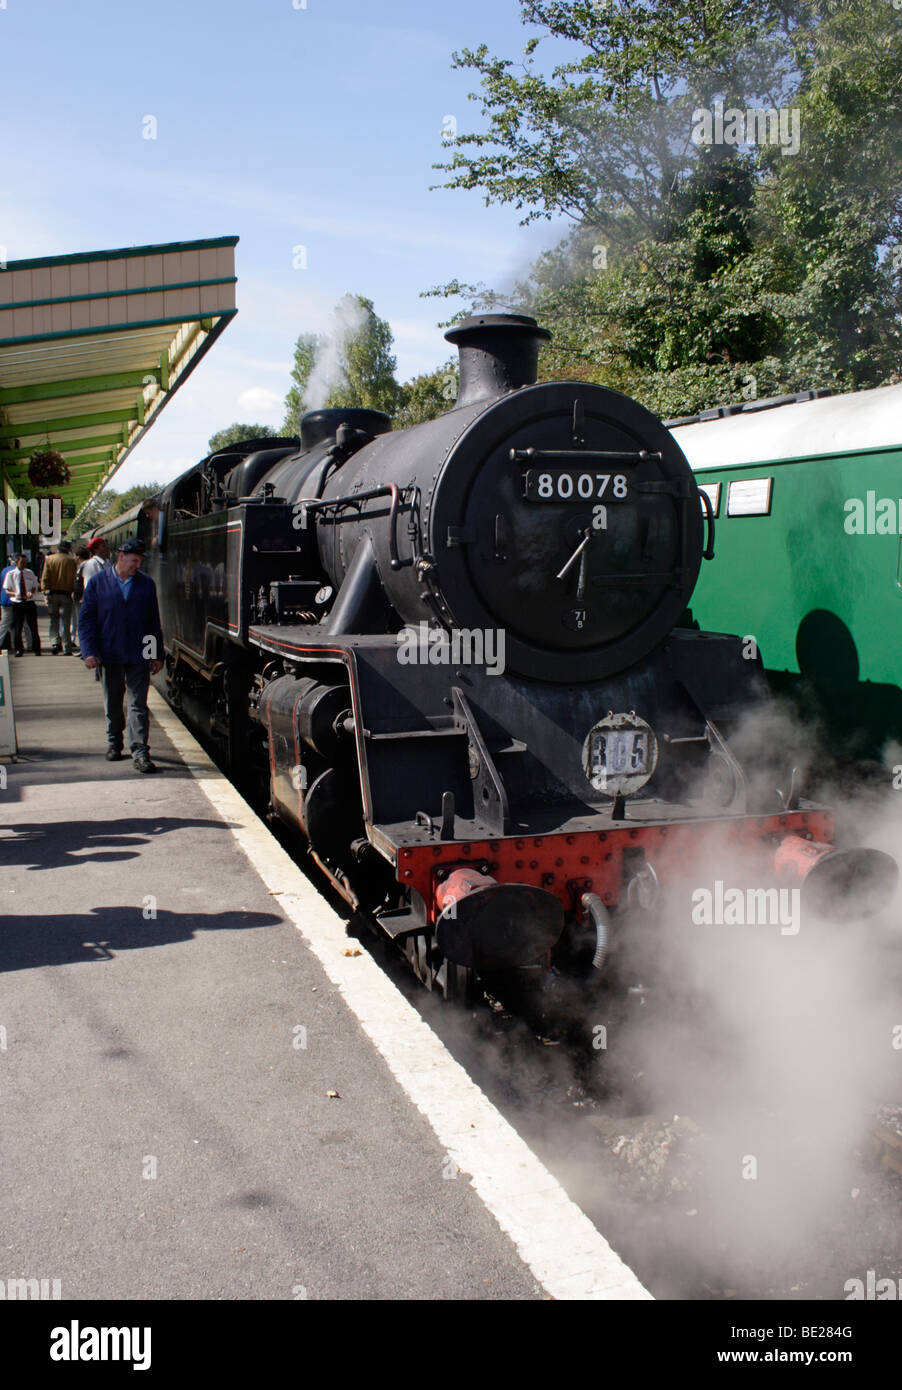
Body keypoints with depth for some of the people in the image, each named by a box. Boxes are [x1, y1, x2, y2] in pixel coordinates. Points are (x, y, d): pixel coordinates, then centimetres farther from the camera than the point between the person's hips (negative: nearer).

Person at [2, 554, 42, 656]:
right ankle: (18, 650, 14)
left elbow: (35, 587, 12)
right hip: (17, 603, -1)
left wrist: (31, 593, -11)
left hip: (29, 602, 1)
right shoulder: (10, 574, 1)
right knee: (17, 628, 2)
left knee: (33, 627, 3)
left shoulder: (30, 573, 5)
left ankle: (36, 649, 12)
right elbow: (7, 590, 2)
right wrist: (15, 594, -18)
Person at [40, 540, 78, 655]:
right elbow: (74, 579, -6)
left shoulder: (49, 559, 3)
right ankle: (67, 649, 0)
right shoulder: (71, 561, -2)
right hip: (66, 594, -1)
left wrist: (45, 592, 2)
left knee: (54, 620, 13)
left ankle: (54, 642, -4)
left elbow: (44, 578, 0)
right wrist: (73, 592, -1)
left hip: (52, 593, 1)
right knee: (65, 622, 2)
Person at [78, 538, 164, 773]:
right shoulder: (97, 582, 2)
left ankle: (140, 752, -7)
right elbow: (86, 619, 2)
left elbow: (154, 622, 8)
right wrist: (89, 652, -8)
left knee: (138, 704, -5)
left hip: (138, 656, 0)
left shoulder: (147, 584, 5)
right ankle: (114, 743, 31)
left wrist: (157, 655, 5)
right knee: (112, 703, 14)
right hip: (109, 655, 1)